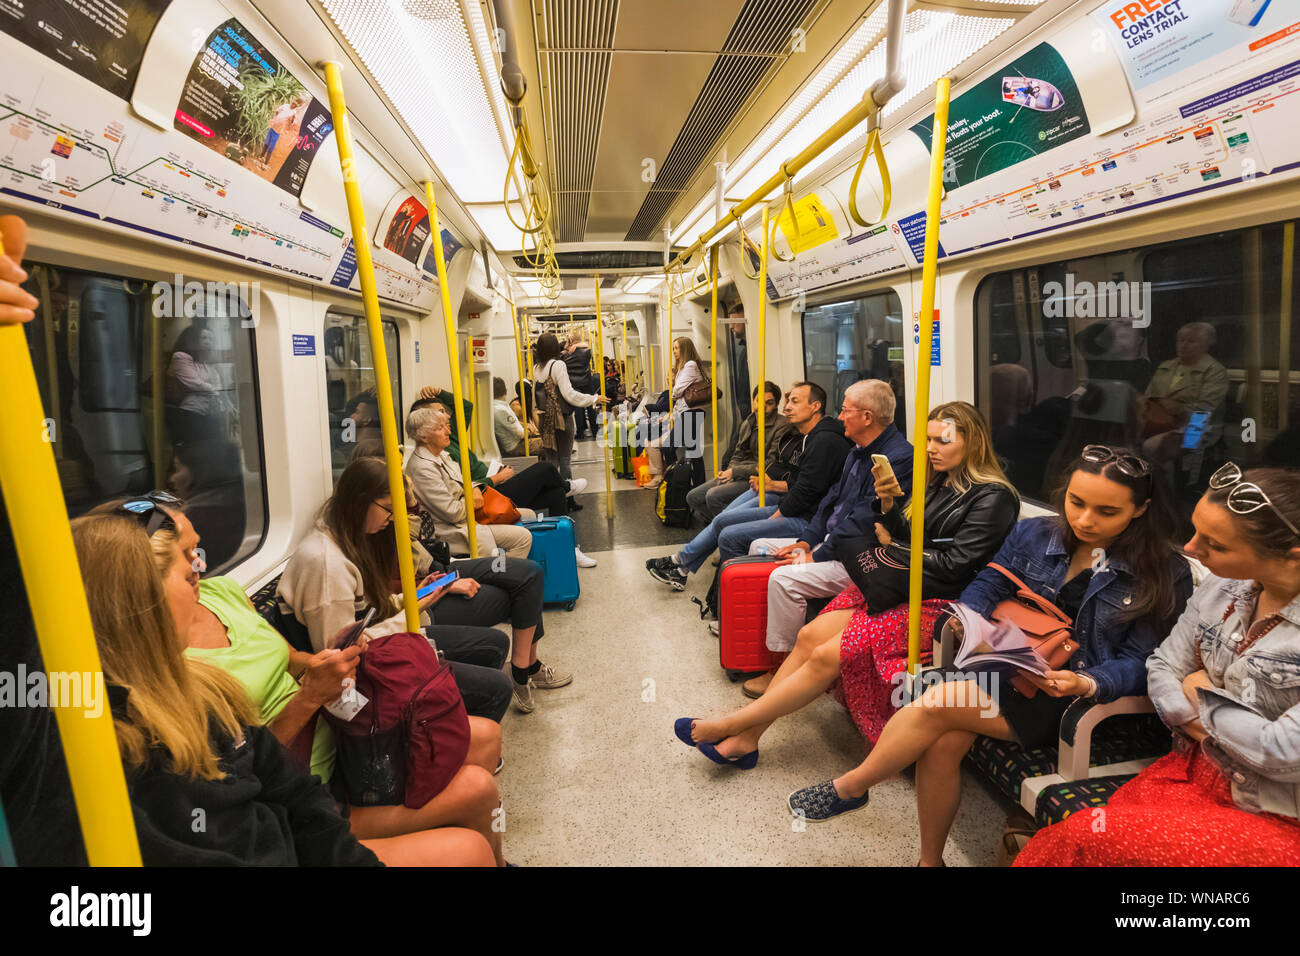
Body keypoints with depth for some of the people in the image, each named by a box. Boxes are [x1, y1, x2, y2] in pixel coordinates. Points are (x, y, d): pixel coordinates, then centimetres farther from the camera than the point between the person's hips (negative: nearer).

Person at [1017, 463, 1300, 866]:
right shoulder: (1222, 590, -2)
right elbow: (1163, 667, 6)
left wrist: (1204, 697, -8)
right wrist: (1206, 729, -11)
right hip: (1197, 772, 5)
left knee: (1086, 840, -22)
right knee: (1055, 842, -14)